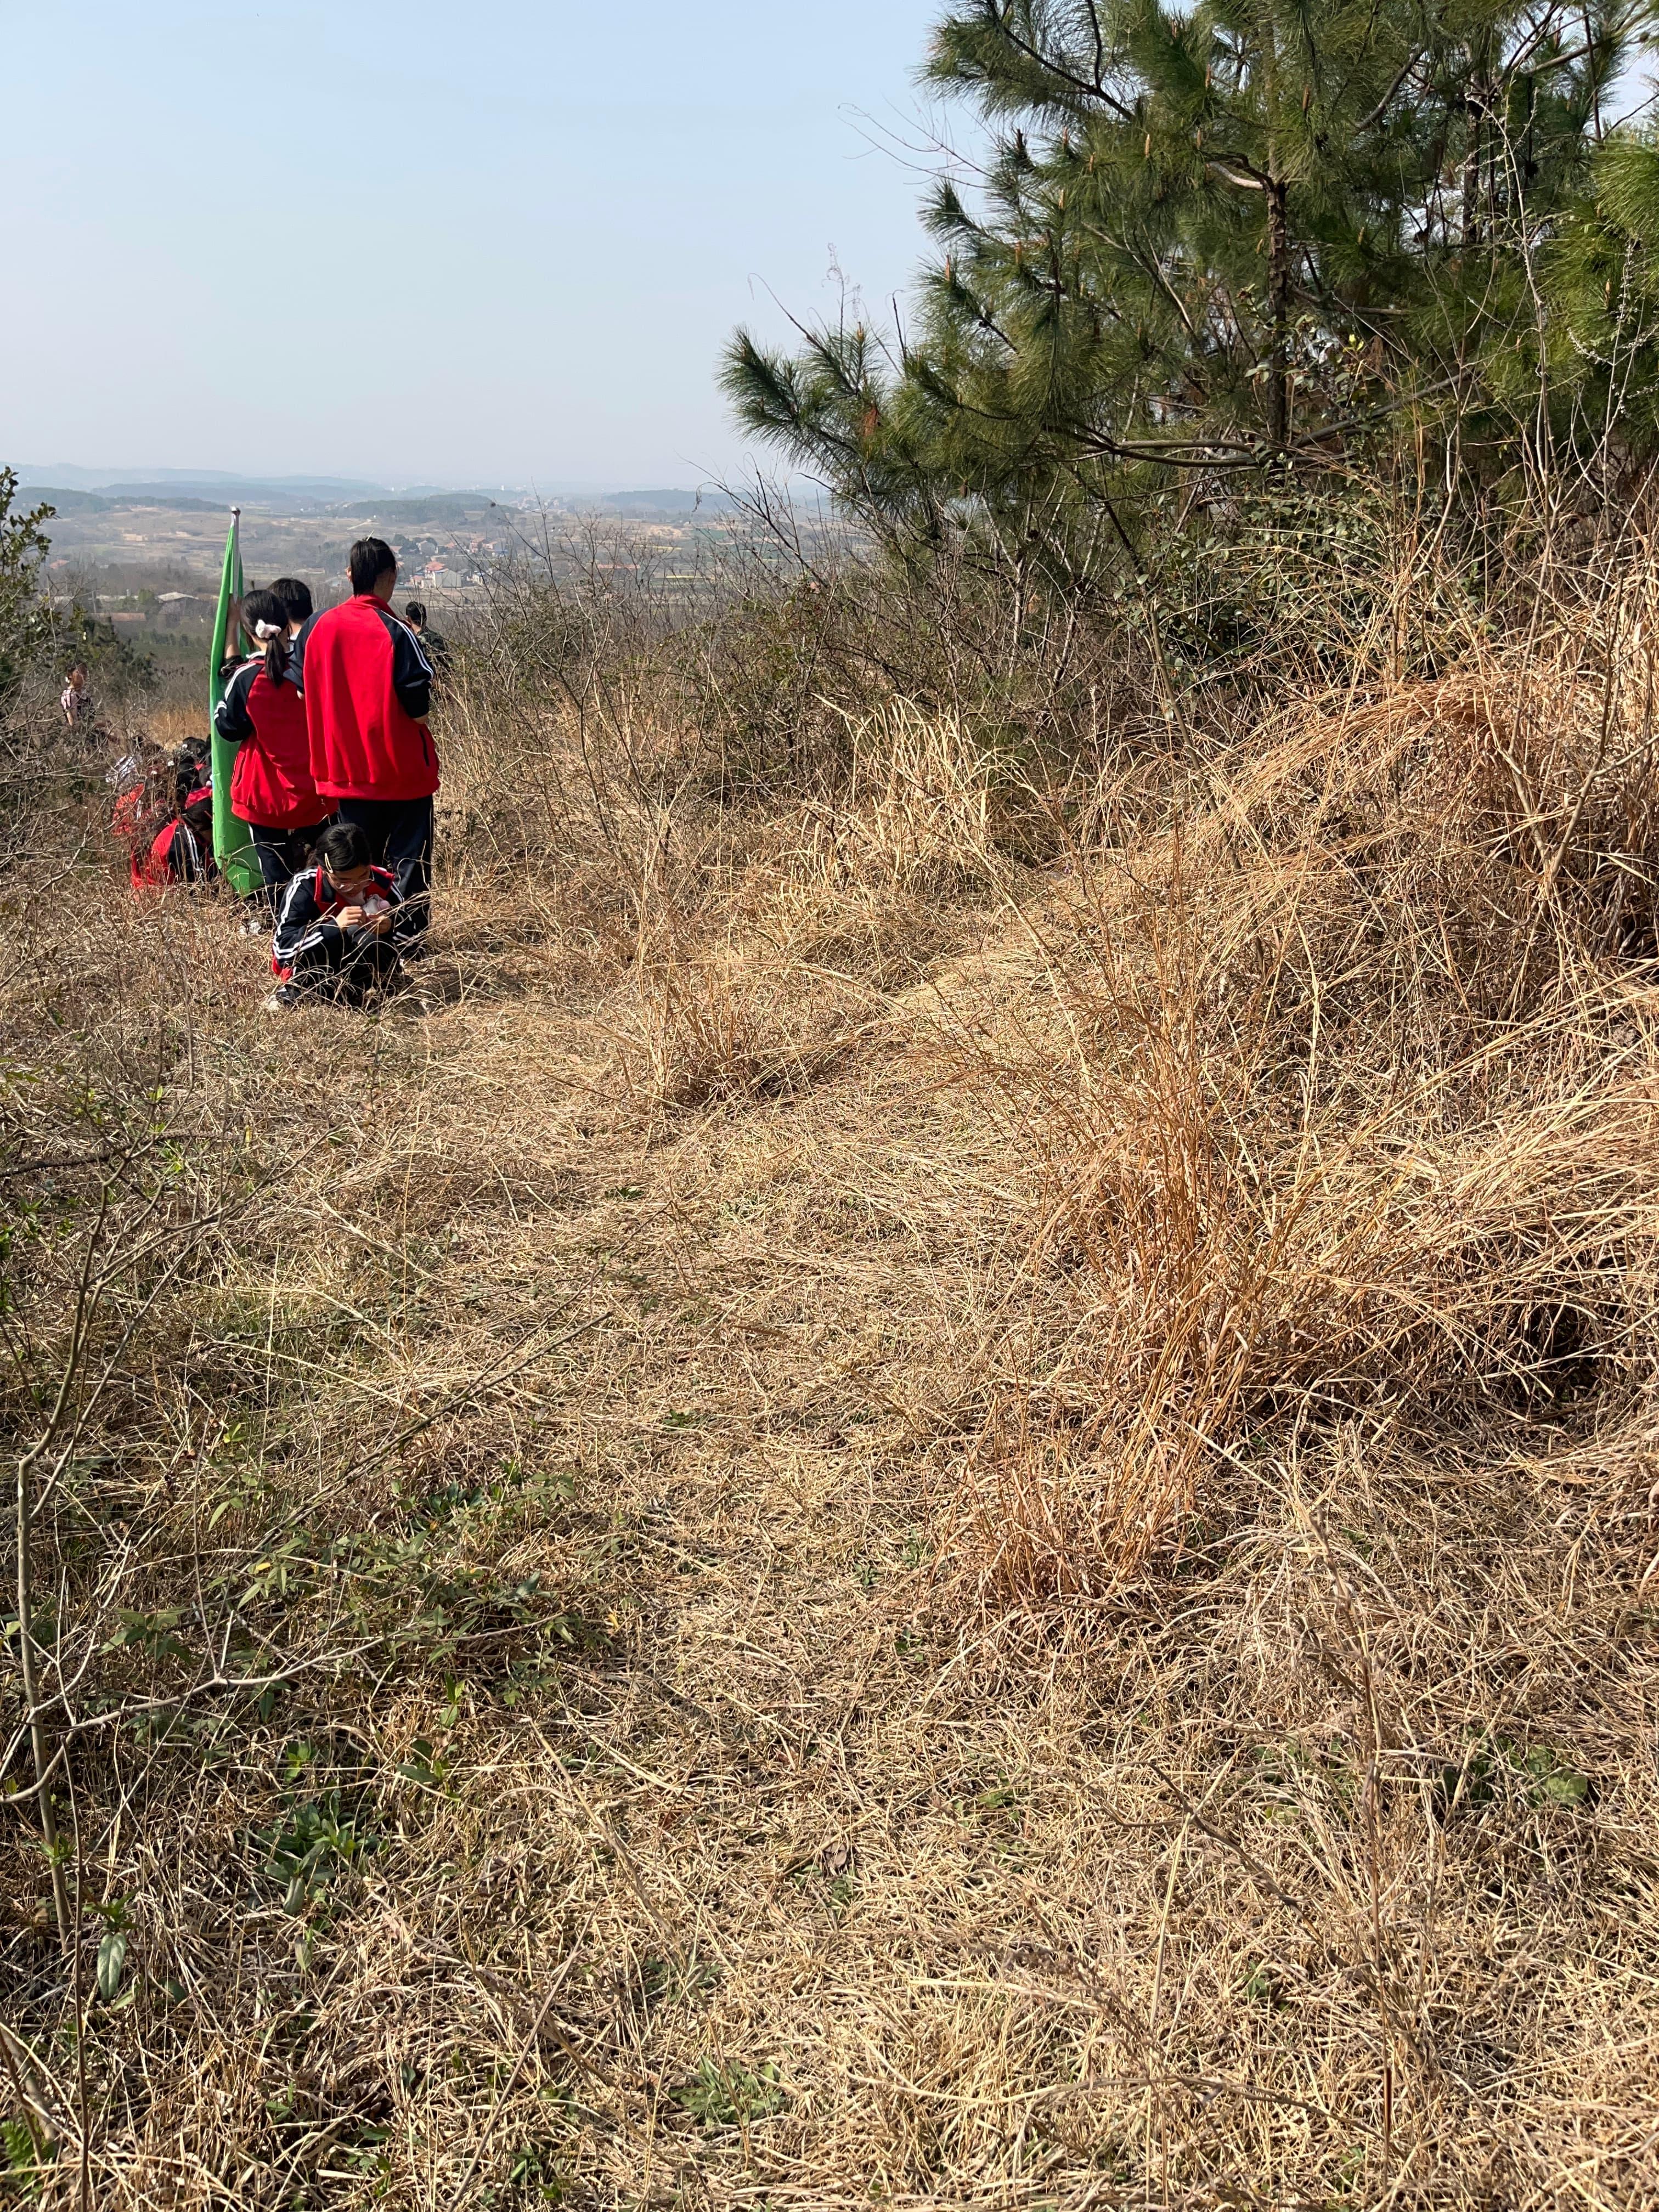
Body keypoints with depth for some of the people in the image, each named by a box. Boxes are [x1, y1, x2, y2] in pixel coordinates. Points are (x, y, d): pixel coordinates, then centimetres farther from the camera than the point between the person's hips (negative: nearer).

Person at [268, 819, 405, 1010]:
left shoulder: (382, 882, -15)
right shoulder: (305, 887, -25)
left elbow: (407, 920, 4)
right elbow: (284, 946, -32)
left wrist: (390, 925, -23)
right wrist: (335, 926, -46)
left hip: (359, 964, 3)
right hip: (311, 966, -3)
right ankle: (296, 988, -16)